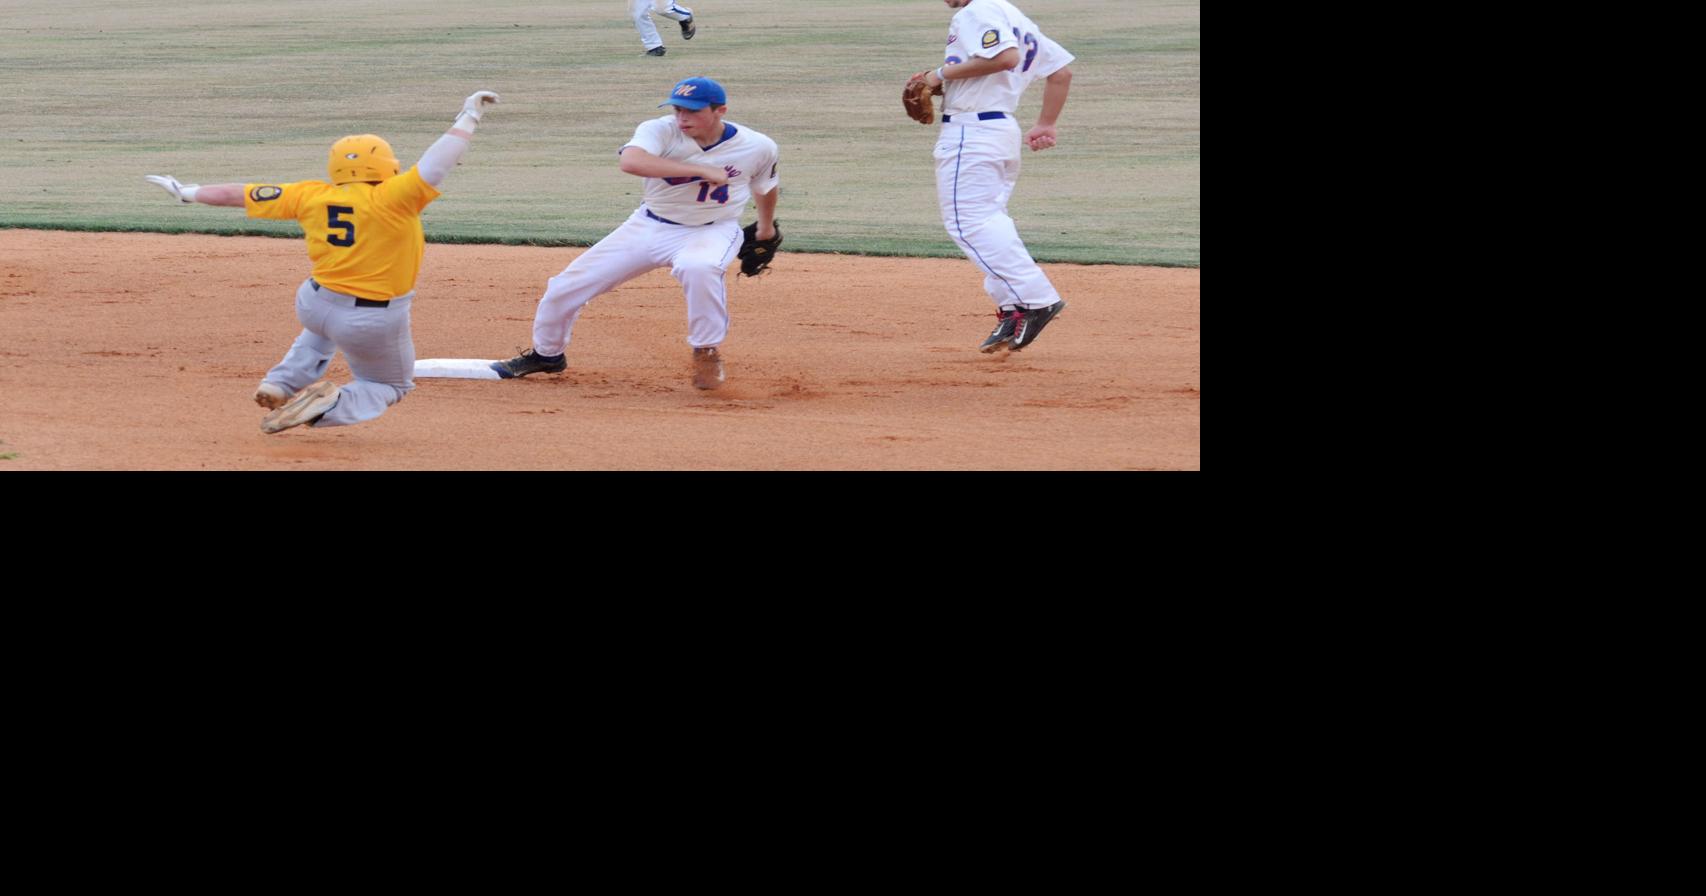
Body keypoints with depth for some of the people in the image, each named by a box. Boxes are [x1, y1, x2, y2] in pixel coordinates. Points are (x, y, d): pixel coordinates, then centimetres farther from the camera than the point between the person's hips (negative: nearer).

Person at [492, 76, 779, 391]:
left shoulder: (759, 148, -14)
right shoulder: (659, 131, -21)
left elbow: (766, 186, 9)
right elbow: (631, 161, -43)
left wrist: (766, 229, 25)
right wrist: (701, 170, -46)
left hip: (712, 231, -2)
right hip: (651, 226, 2)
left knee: (698, 267, -39)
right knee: (568, 285, 0)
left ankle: (707, 353, -16)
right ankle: (547, 353, 30)